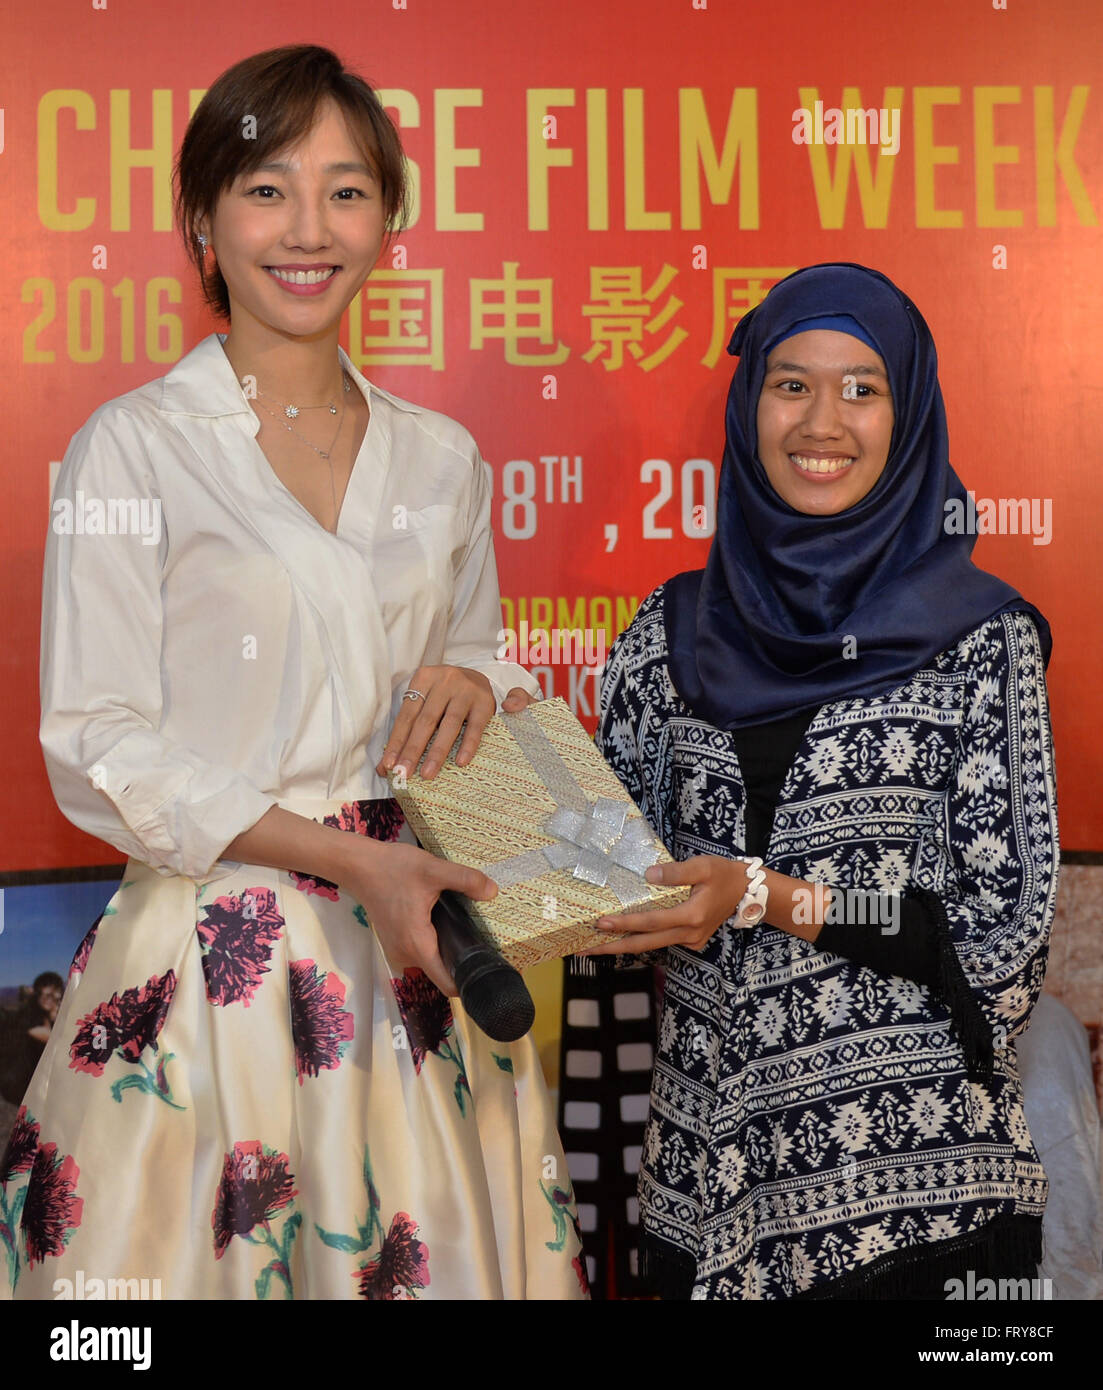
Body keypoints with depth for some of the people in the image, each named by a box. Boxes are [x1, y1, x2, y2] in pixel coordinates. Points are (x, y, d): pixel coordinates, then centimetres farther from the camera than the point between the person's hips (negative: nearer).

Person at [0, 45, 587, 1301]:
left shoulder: (440, 458, 9)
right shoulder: (133, 449, -5)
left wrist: (474, 677, -4)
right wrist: (348, 859, -17)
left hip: (415, 935, 4)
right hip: (216, 949, -4)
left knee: (431, 1252, 7)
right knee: (213, 1246, 2)